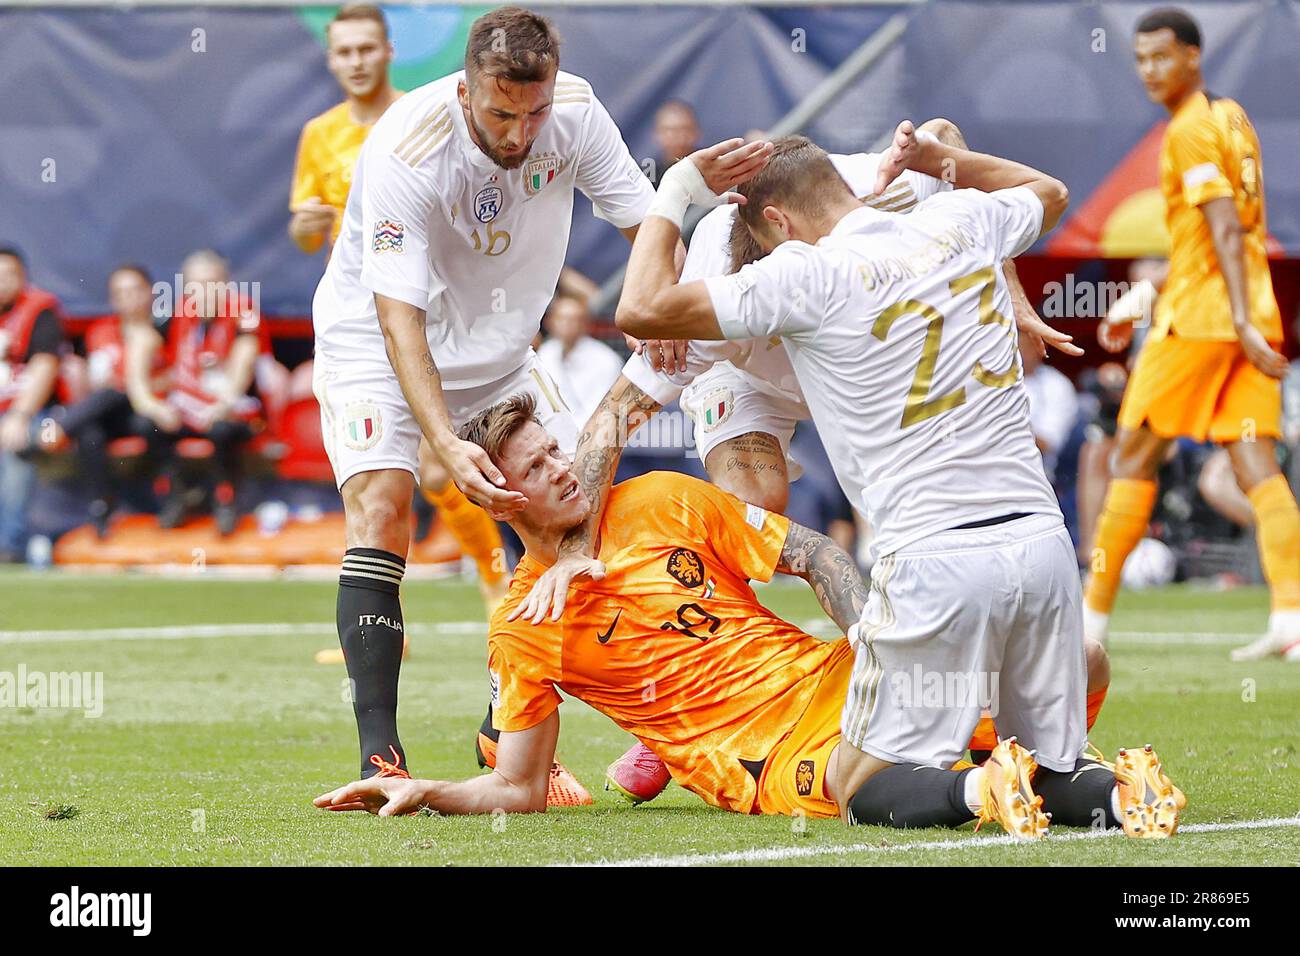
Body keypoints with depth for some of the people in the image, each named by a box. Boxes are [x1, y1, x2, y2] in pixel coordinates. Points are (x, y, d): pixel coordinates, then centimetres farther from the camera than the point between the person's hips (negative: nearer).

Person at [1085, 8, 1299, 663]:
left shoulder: (1191, 131, -11)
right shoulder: (1231, 118, 17)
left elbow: (1225, 230, -19)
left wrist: (1242, 322, -25)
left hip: (1199, 314, -8)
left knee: (1134, 456, 2)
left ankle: (1092, 615, 6)